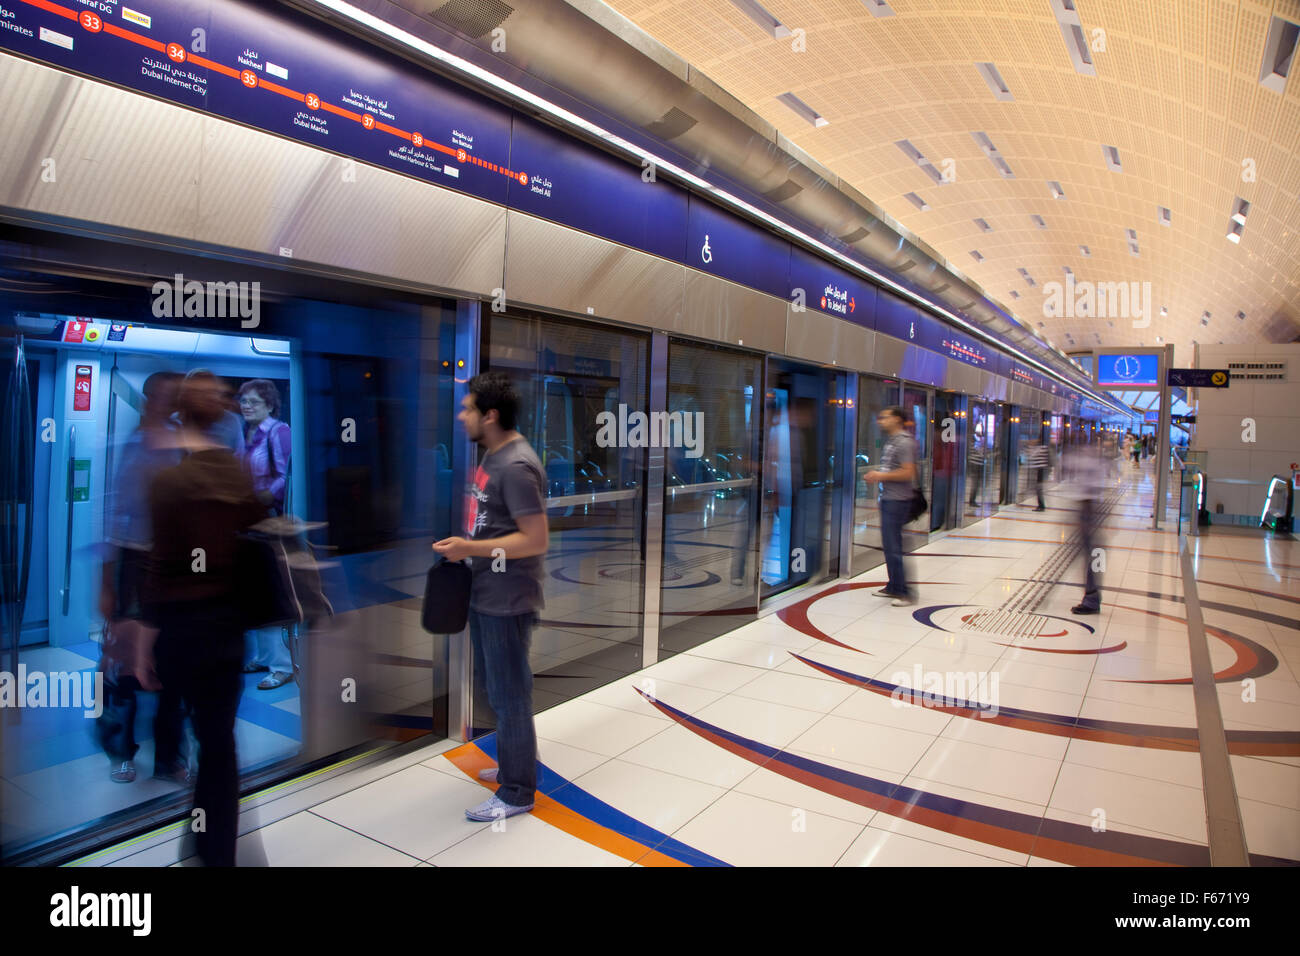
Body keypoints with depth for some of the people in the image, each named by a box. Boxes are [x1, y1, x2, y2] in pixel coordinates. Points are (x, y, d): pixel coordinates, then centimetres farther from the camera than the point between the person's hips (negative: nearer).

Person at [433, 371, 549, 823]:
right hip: (485, 593, 10)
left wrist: (471, 548, -22)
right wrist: (465, 545, 9)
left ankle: (515, 793, 21)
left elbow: (535, 539, -24)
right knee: (491, 682, 23)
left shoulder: (515, 466, -21)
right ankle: (514, 763, 42)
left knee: (508, 694, 4)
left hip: (507, 599, -10)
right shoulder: (492, 455, 9)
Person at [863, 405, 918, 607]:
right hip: (887, 499, 10)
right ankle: (893, 587, 25)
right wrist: (876, 475, 10)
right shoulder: (890, 441, 15)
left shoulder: (904, 442, -15)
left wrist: (882, 476, -16)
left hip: (898, 500, -10)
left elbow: (908, 473, -22)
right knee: (888, 545, 15)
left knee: (893, 547, -8)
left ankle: (904, 592, -2)